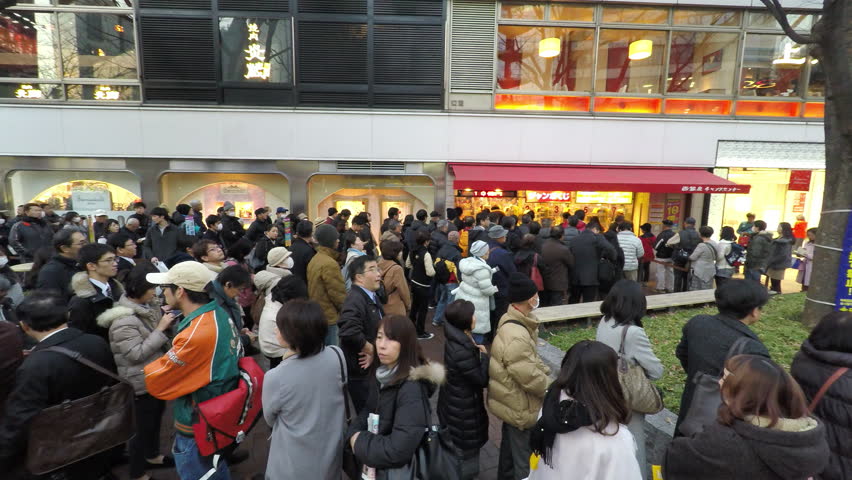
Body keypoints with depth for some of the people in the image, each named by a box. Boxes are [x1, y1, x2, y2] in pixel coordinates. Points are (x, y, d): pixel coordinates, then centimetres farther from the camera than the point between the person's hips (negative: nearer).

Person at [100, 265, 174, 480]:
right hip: (142, 383, -8)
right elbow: (137, 354, -26)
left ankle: (152, 456, 46)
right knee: (142, 425, 9)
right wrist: (160, 329, -29)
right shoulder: (123, 320, -26)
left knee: (156, 417, 25)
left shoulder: (149, 305, -2)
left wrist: (169, 322, -7)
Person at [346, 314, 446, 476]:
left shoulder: (412, 390, -30)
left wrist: (360, 442, -21)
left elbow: (398, 451, -34)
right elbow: (369, 411, 6)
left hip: (399, 470, -6)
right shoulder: (383, 374, -5)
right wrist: (353, 435, -11)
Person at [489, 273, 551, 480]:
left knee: (510, 446, 29)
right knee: (524, 459, 11)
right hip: (520, 408, -10)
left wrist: (547, 373, -1)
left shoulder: (512, 321, -3)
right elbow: (531, 378, -28)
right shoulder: (516, 338, -36)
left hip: (512, 402, 10)